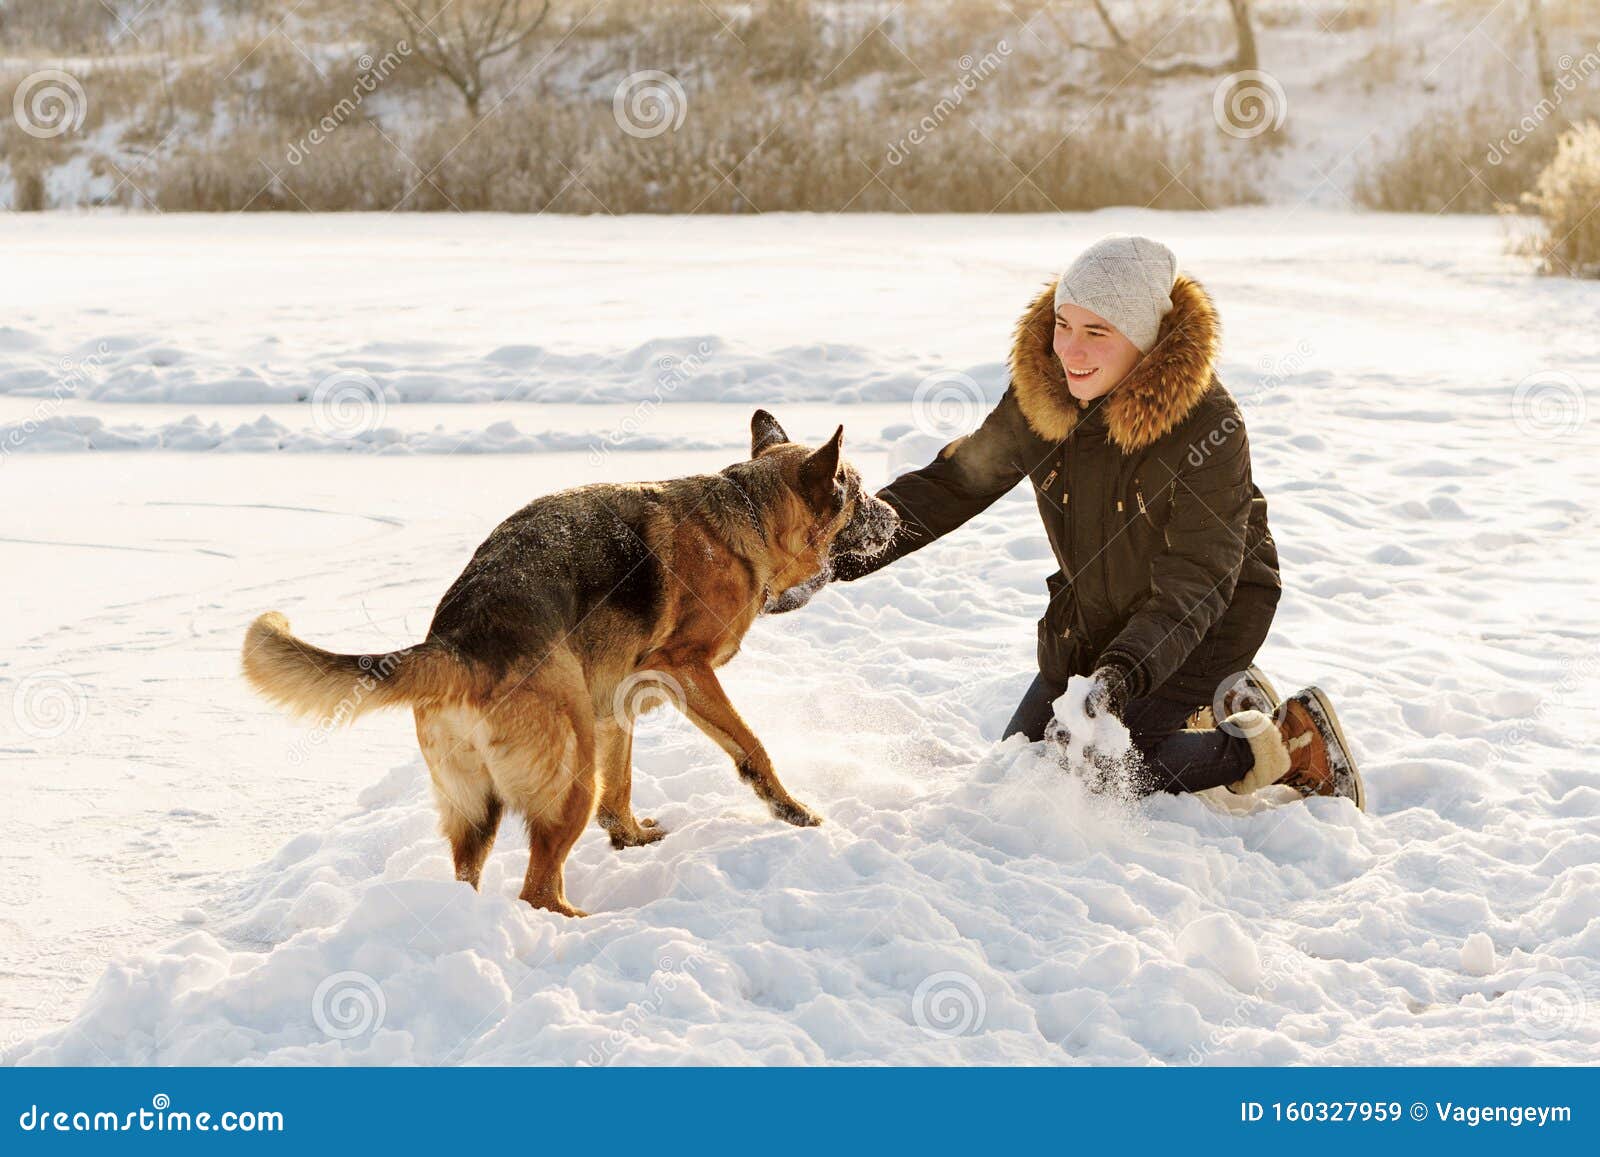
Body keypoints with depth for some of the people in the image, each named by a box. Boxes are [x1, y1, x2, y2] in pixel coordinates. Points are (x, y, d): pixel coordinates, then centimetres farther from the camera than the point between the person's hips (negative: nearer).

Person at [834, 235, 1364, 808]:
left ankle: (1288, 742, 0)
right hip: (1093, 614, 7)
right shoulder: (1039, 394, -15)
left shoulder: (1208, 427, -31)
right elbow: (955, 480, -3)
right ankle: (1219, 702, 27)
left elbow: (1196, 580, -31)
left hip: (1208, 620, -7)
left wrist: (1127, 668, -47)